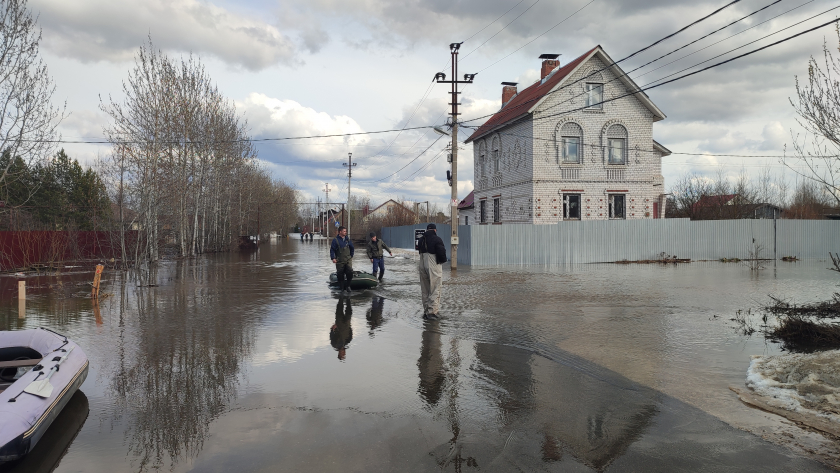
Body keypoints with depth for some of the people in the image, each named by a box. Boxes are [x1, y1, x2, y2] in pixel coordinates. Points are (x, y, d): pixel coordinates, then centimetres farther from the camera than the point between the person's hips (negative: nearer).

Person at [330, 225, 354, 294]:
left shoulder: (347, 239, 9)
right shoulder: (335, 240, -4)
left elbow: (352, 248, 21)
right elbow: (332, 250, -5)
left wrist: (351, 256, 17)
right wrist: (333, 258, -14)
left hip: (348, 260, 3)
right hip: (339, 261, -3)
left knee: (350, 272, -15)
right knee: (340, 276, 2)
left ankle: (347, 285, 6)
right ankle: (343, 289, 15)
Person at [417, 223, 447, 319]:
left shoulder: (421, 240, 10)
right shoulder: (437, 239, -11)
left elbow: (419, 251, 14)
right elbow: (442, 253, -16)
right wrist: (442, 260, 3)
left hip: (422, 267, 6)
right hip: (434, 267, -6)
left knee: (425, 291, 14)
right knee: (435, 291, -2)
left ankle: (426, 311, 18)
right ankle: (432, 311, -9)